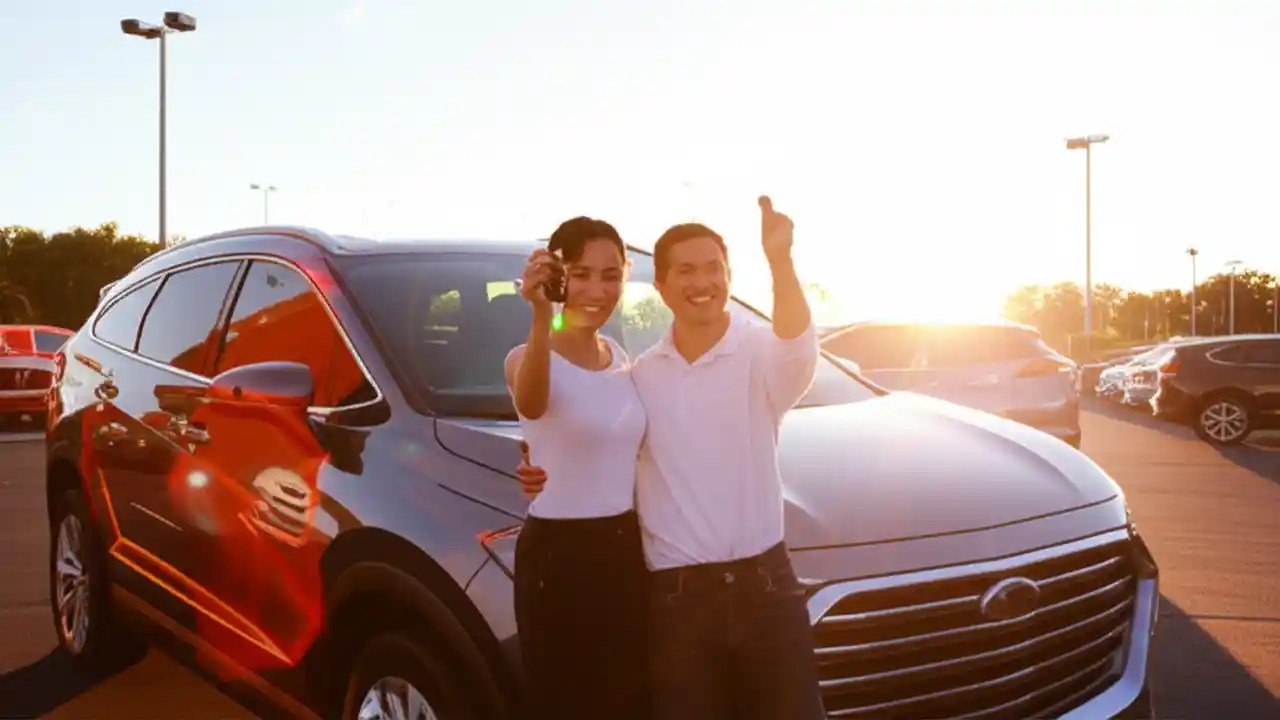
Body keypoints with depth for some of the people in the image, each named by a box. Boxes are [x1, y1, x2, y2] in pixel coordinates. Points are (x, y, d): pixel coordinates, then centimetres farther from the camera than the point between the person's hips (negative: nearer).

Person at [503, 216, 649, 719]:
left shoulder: (623, 359, 7)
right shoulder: (527, 357, -13)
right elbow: (530, 404, -40)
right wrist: (541, 317, -54)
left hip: (626, 550, 6)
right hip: (557, 555, -6)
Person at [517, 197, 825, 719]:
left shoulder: (760, 353, -3)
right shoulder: (640, 375, 7)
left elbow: (799, 350, -28)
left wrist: (780, 261, -43)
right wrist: (552, 477, 0)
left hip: (764, 583, -2)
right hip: (676, 595, 2)